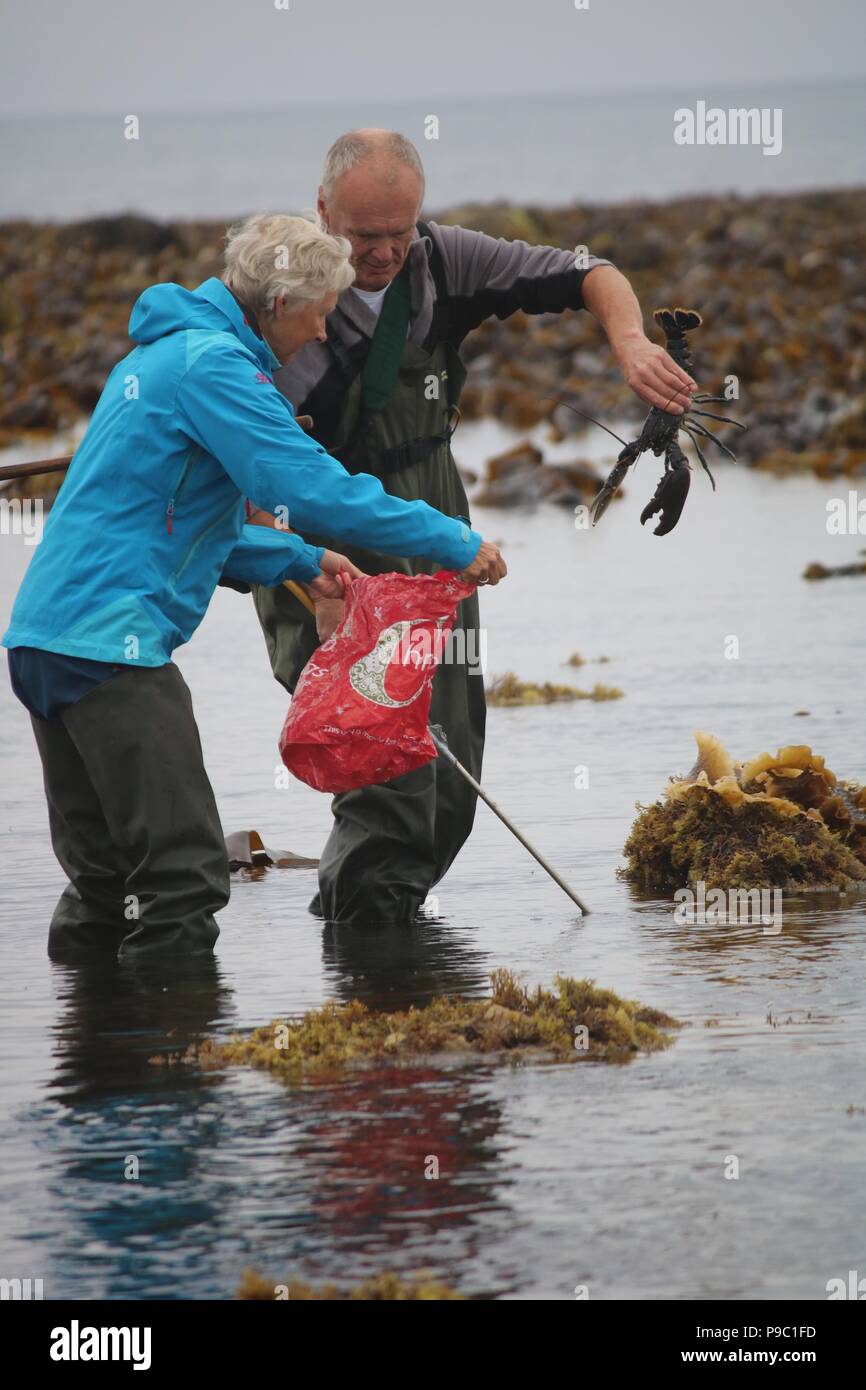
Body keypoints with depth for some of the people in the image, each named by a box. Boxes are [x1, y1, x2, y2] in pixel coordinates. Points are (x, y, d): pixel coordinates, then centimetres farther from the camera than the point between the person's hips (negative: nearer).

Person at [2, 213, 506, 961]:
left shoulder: (164, 352, 21)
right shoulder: (213, 362, -11)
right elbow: (309, 486, -19)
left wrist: (299, 562, 20)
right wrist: (457, 543, -11)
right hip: (111, 639, -10)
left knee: (103, 875, 15)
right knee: (184, 870, -11)